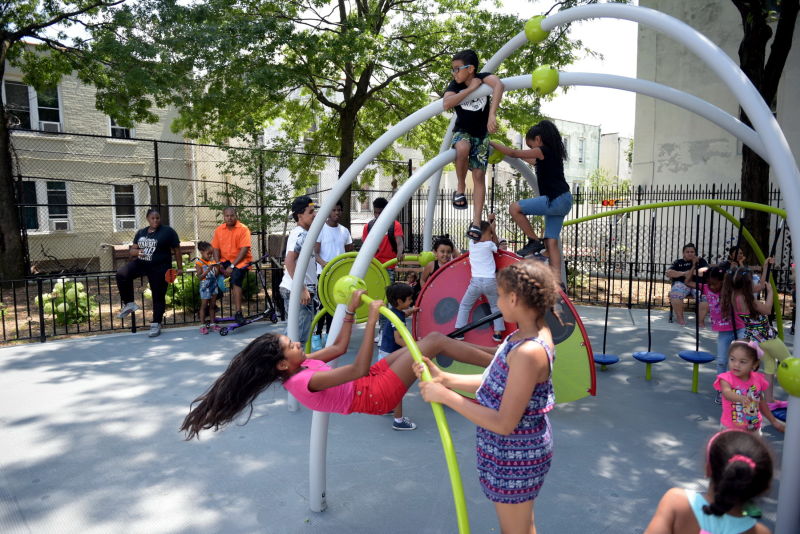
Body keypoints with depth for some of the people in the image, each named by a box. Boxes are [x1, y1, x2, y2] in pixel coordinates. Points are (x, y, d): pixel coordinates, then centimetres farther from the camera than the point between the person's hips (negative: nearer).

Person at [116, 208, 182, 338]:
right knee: (121, 274, -22)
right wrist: (136, 252, -13)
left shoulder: (168, 231, -1)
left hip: (159, 268, -4)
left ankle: (156, 324, 14)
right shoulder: (141, 233, 12)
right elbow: (132, 250, 12)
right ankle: (129, 304, -7)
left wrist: (179, 267, 0)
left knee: (158, 296, 1)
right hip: (140, 263, 4)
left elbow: (177, 250, 1)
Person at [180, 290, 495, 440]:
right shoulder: (304, 382, -26)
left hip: (369, 383, 9)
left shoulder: (301, 366, 2)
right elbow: (358, 369, -33)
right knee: (435, 340, -13)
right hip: (374, 395, -9)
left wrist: (351, 310, 7)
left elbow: (339, 347, 13)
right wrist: (372, 319, -34)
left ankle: (493, 355, 18)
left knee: (426, 341, 7)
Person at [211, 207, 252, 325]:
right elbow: (216, 248, 5)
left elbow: (244, 250, -16)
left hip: (240, 260, -5)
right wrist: (218, 264, -10)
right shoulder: (219, 230, 5)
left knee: (235, 279, -27)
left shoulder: (243, 229, -10)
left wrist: (232, 266, -20)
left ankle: (238, 312, -24)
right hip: (224, 260, 5)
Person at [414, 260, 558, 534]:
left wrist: (446, 396, -24)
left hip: (513, 456, -9)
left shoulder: (529, 352, -32)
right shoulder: (533, 334, -2)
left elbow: (503, 424, -29)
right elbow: (495, 383, 5)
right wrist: (444, 378, -1)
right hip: (518, 449, 9)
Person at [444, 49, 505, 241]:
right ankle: (460, 188, -17)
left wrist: (492, 115, -48)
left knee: (479, 175, -7)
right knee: (463, 148, -38)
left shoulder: (482, 77, -13)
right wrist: (471, 88, -26)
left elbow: (499, 85, -36)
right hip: (462, 132, 0)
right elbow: (446, 104, -29)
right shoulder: (455, 85, -9)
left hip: (481, 133, 0)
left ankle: (476, 222, -6)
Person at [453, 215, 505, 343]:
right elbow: (496, 244, 18)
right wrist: (493, 229, 22)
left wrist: (489, 221, 30)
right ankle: (498, 333, 12)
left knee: (464, 306, 16)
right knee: (496, 307, 19)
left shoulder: (472, 243, 6)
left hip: (475, 281, 2)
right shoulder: (489, 245, -4)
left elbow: (482, 237, 24)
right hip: (490, 281, -2)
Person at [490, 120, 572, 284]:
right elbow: (534, 161, 40)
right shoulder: (551, 153, 20)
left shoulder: (543, 150, -7)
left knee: (515, 208, -11)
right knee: (551, 242, 5)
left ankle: (534, 241, -4)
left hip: (555, 201, -10)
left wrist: (492, 143, 4)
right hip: (560, 202, 10)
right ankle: (557, 280, 2)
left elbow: (514, 153, -5)